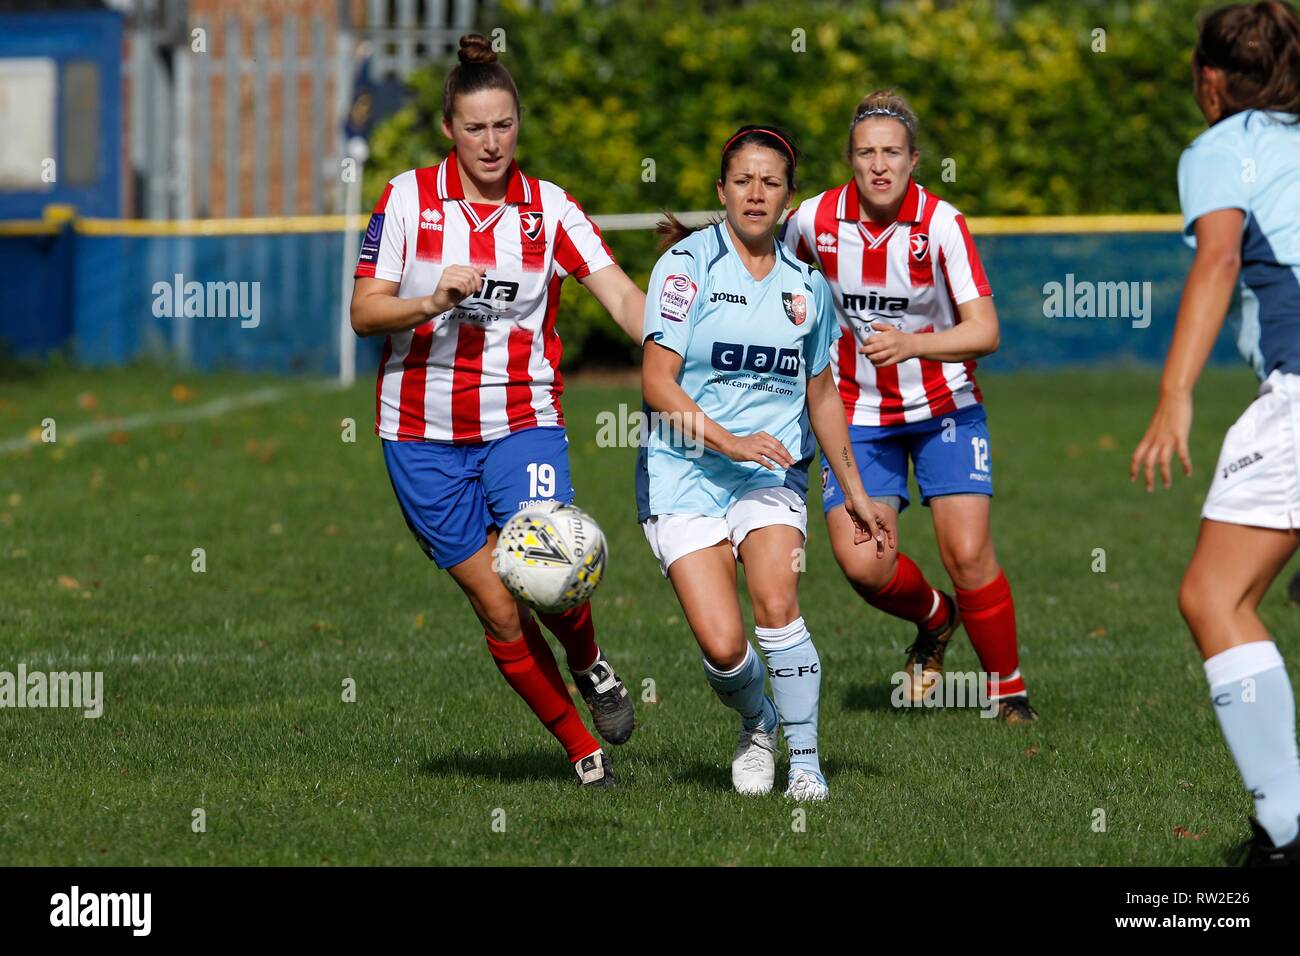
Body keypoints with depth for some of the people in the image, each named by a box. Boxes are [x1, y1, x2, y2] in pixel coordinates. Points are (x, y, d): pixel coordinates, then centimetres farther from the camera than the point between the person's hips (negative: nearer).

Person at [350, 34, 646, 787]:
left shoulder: (549, 208, 1)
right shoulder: (408, 198, -1)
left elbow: (623, 296, -10)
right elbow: (364, 312, -3)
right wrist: (430, 302, -21)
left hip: (523, 421, 0)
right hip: (424, 434, 0)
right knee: (499, 609, -2)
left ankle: (592, 666, 11)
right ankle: (583, 751, 12)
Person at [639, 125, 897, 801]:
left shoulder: (807, 286, 10)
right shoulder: (688, 264, -4)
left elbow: (821, 395, 23)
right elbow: (657, 382, -10)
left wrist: (853, 489, 24)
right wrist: (727, 441, -22)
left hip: (773, 475, 3)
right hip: (685, 472, -3)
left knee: (777, 604, -24)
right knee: (722, 644, -15)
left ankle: (805, 764, -12)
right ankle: (757, 723, 19)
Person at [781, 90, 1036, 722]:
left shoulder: (940, 224, -16)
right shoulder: (813, 220, -9)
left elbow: (985, 330, -20)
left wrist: (912, 344, -33)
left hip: (944, 407, -2)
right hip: (858, 415, 2)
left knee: (967, 552, -14)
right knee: (861, 563, -13)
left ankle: (1008, 688, 7)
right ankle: (933, 620, 21)